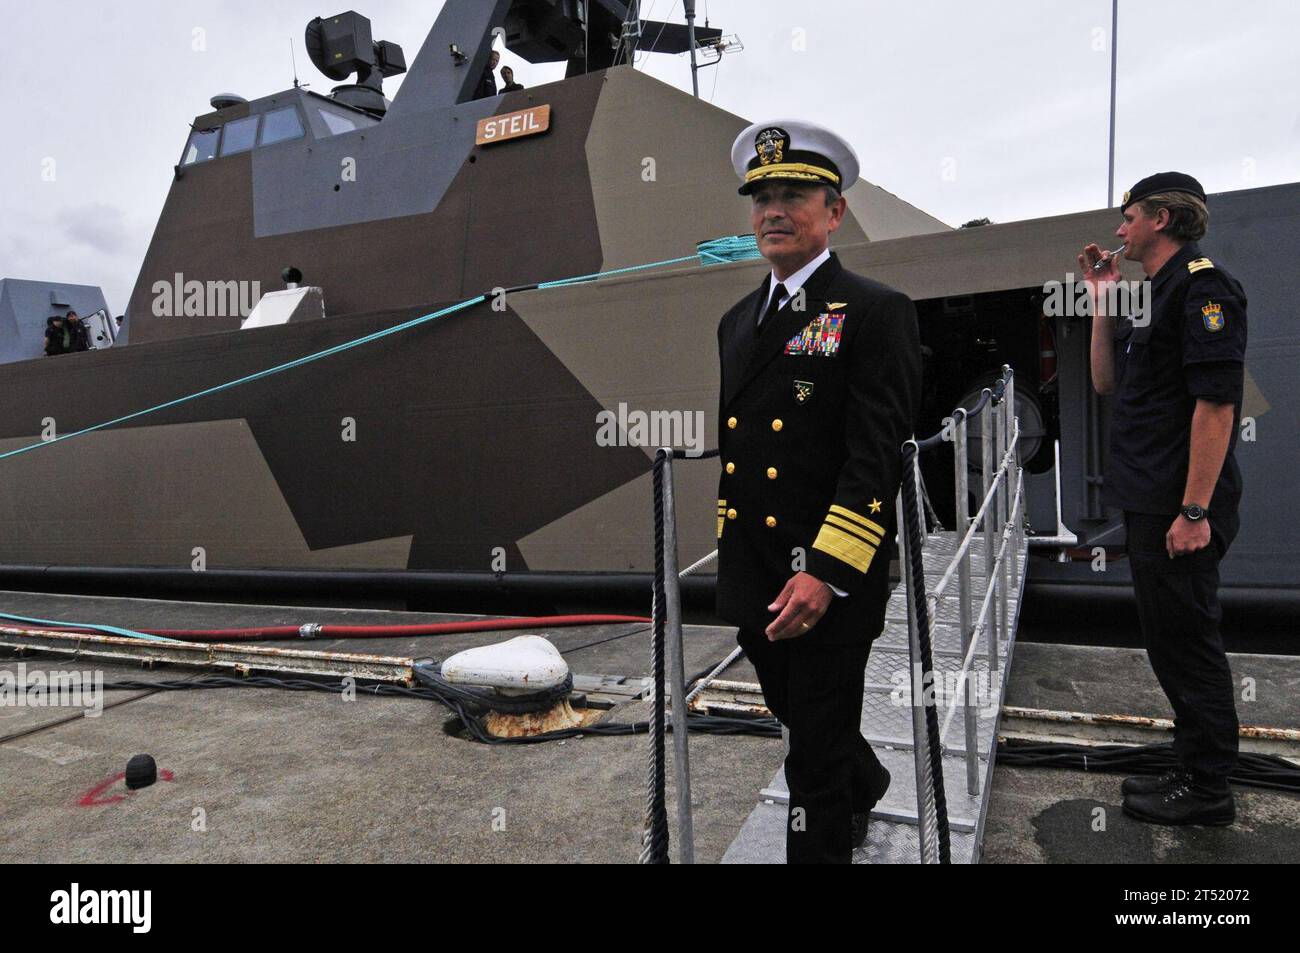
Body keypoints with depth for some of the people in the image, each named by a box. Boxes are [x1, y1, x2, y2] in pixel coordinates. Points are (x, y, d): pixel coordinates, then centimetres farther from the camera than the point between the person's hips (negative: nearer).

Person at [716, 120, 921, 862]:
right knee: (799, 718, 25)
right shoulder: (738, 319, 13)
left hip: (831, 585, -7)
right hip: (751, 579, 7)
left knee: (816, 754, 5)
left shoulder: (876, 312, -10)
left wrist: (824, 573, -25)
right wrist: (725, 557, 15)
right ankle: (866, 788, 54)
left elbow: (878, 457, -18)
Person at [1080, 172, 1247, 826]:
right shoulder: (1160, 295, 19)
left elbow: (1217, 401, -20)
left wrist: (1194, 510, -23)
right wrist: (1102, 302, 15)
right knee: (1170, 641, 16)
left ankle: (1207, 790, 13)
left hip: (1179, 508, -10)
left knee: (1187, 641, -1)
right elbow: (1107, 382, 21)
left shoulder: (1203, 284, -11)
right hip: (1149, 502, 10)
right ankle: (1195, 772, 28)